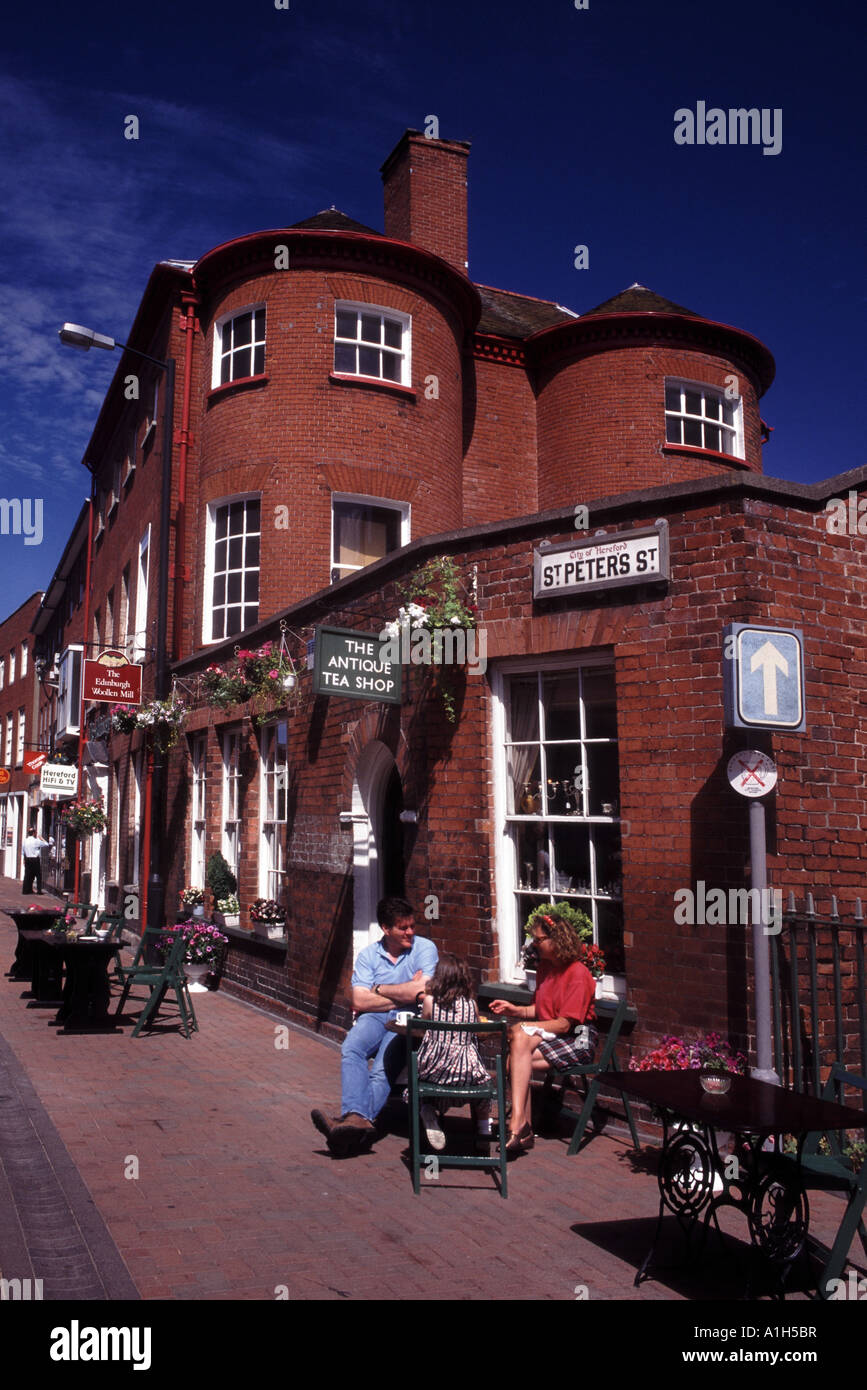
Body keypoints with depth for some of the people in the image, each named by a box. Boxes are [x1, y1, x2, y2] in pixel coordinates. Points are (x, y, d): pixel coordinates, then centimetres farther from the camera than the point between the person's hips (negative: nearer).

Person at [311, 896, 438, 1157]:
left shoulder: (425, 948, 4)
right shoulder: (369, 955, 11)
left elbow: (421, 992, -10)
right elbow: (359, 1001, -1)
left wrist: (379, 989, 1)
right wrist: (404, 994, -7)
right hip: (375, 1018, 3)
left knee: (383, 1069, -29)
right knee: (351, 1049, -30)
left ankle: (355, 1118, -44)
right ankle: (357, 1118, -44)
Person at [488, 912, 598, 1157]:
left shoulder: (578, 973, -13)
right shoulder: (545, 967, 14)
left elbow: (564, 1024, -17)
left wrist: (523, 1027, -16)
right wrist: (515, 1010, 3)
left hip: (577, 1041, -7)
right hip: (549, 1035, 7)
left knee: (520, 1040, -30)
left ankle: (518, 1126, -30)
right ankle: (523, 1128, -25)